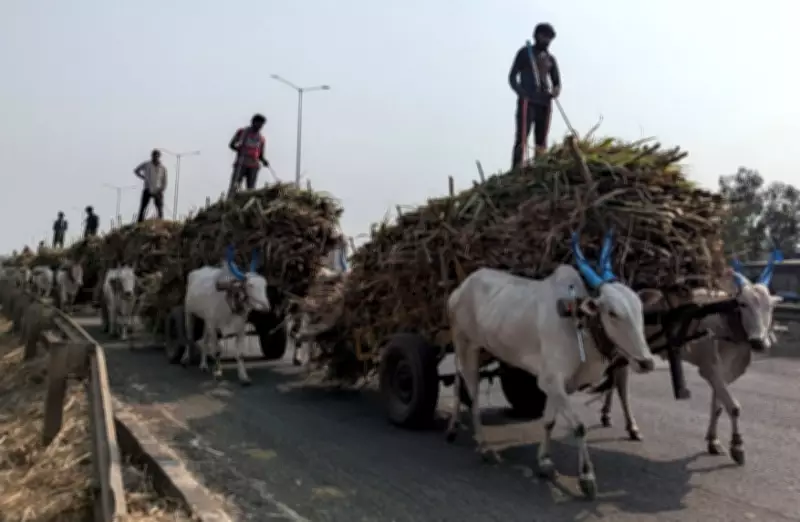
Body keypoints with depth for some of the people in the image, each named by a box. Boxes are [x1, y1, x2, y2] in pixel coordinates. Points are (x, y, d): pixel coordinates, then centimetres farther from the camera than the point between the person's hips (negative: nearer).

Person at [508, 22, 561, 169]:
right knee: (522, 138, -16)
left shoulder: (550, 59, 20)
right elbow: (512, 77, 3)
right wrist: (522, 93, -14)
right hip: (527, 101, -5)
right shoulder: (525, 53, 7)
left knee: (541, 142, 2)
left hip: (545, 102, 6)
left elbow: (556, 81, 21)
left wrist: (556, 90, -4)